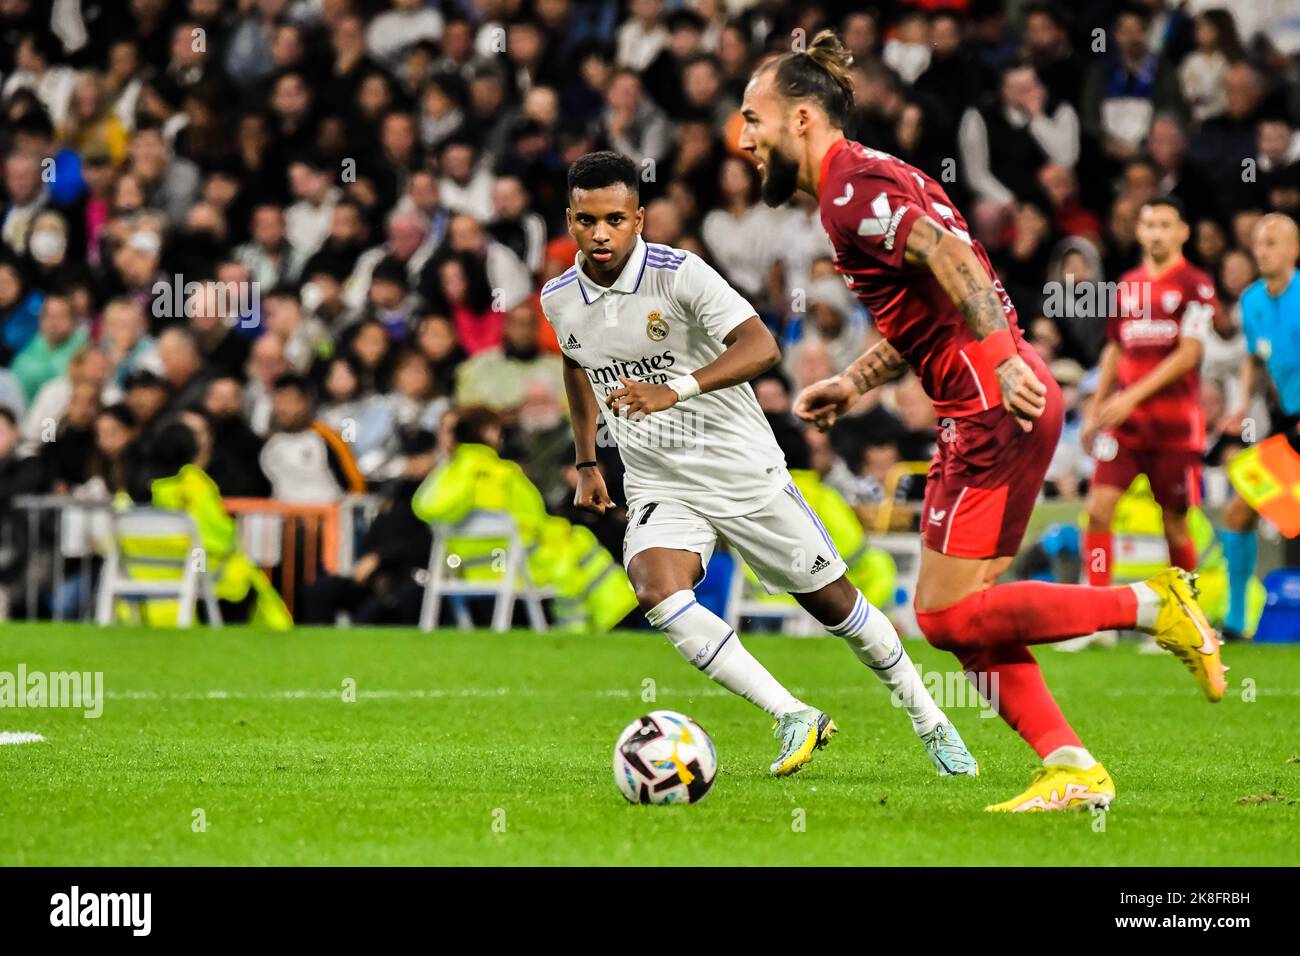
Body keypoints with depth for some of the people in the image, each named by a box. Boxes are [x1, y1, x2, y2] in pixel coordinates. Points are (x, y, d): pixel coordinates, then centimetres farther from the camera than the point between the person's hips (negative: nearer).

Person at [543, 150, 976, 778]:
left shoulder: (679, 273, -19)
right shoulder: (558, 299, -3)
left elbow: (761, 347, -32)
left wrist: (676, 389, -45)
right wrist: (586, 464, 19)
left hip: (743, 470, -3)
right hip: (659, 486, 3)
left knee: (830, 601, 7)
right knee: (658, 593, -27)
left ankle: (929, 722, 30)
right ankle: (794, 719, -23)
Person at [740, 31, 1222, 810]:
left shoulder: (850, 190, -11)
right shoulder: (870, 178, 21)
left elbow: (950, 257, -26)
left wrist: (1002, 360, -35)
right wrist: (851, 384, 25)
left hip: (993, 409, -10)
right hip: (998, 404, 10)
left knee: (949, 616, -8)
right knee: (968, 615, 9)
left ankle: (1151, 605, -7)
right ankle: (1073, 771, 6)